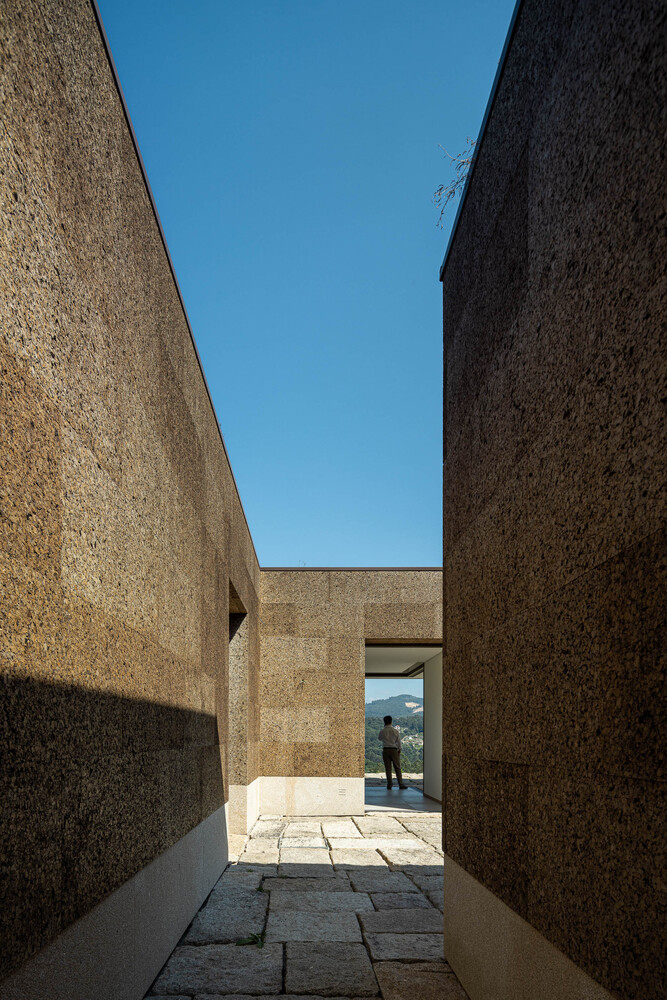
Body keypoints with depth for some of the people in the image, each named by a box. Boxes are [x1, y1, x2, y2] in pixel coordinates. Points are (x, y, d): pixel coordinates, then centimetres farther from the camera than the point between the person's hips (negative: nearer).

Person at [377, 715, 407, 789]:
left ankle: (389, 784, 3)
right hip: (394, 750, 0)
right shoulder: (395, 731, -2)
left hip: (385, 750, 0)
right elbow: (399, 742, 1)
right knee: (397, 768, 5)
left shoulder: (382, 731, -3)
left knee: (388, 768, 5)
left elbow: (379, 739, 17)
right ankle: (400, 784, 2)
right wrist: (399, 751, 11)